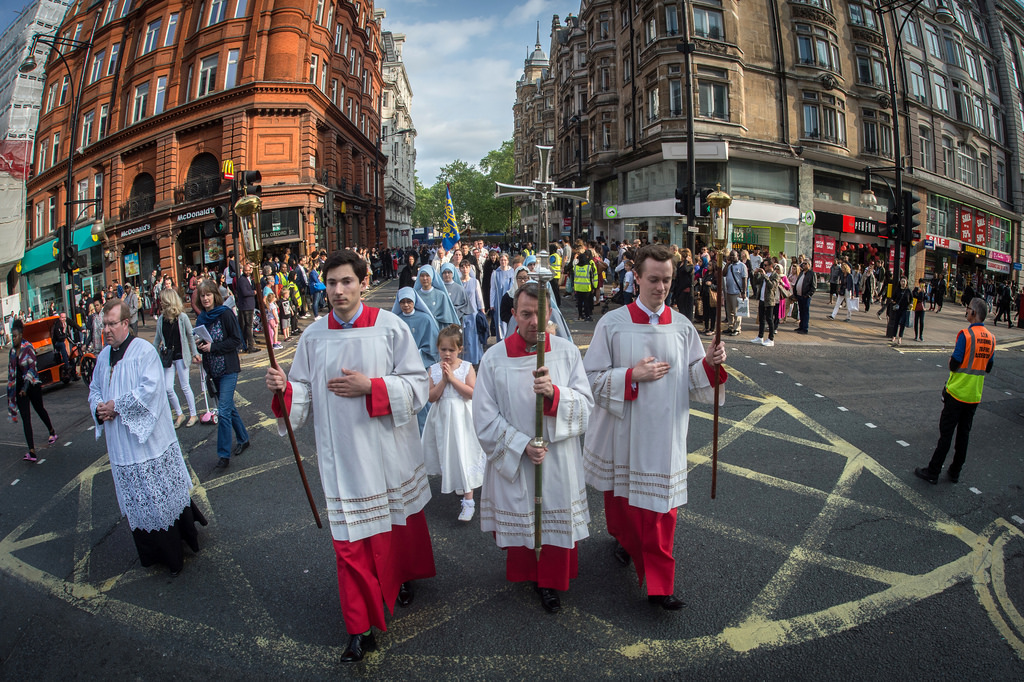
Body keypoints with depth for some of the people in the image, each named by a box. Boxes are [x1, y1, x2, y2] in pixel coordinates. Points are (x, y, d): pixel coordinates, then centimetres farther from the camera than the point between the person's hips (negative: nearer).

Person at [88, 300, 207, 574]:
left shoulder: (144, 351, -12)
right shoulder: (103, 356, 10)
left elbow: (149, 389, -23)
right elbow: (94, 389, 18)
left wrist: (116, 405, -18)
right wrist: (98, 408, -3)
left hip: (149, 439, -6)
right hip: (121, 445, 7)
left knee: (164, 494, 4)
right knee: (136, 500, 14)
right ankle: (152, 551, 28)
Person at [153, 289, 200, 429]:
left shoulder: (182, 317, -10)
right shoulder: (161, 319, 2)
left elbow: (190, 336, -3)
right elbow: (158, 339, 12)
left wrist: (195, 353, -4)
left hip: (181, 355, -4)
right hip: (167, 357, 4)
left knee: (185, 386, 2)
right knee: (167, 388, 1)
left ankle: (193, 415, 15)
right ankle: (179, 414, 17)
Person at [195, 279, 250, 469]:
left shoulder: (225, 313, -11)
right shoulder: (201, 318, 9)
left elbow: (236, 340, -13)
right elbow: (200, 342, 18)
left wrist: (213, 347, -19)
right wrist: (199, 345, -5)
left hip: (228, 369, -7)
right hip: (213, 370, 7)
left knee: (223, 411, -10)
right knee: (229, 407, 16)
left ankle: (224, 454, -2)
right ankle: (243, 439, 32)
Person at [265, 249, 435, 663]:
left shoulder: (390, 327, -9)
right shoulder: (313, 337, -1)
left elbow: (417, 385, -9)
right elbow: (305, 394, 6)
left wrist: (370, 387, -20)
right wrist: (284, 388, -16)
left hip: (390, 453, -1)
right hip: (342, 458, 1)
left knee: (401, 523, 20)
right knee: (351, 542, 6)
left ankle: (405, 577, 52)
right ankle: (362, 630, 23)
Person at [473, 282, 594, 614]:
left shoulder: (567, 352, -4)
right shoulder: (494, 358, -9)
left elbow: (586, 403, -7)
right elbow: (484, 417, -8)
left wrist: (554, 393, -26)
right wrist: (522, 445, -15)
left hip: (558, 461, 1)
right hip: (512, 460, -1)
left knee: (556, 520, 11)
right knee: (517, 519, 13)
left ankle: (550, 582, 35)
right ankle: (524, 572, 42)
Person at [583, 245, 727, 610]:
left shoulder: (683, 327, 0)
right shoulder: (612, 323, -8)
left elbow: (696, 382, 4)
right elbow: (592, 377, -8)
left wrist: (710, 363, -16)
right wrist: (633, 375, -19)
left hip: (664, 436, 1)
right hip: (622, 432, 0)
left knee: (661, 506, 5)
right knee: (620, 496, 18)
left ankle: (659, 583, 20)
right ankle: (624, 538, 50)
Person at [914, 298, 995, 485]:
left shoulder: (966, 335, -17)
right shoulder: (991, 338, 3)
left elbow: (954, 364, -17)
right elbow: (988, 368, 11)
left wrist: (951, 360, 3)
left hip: (957, 393, -6)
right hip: (975, 396, 6)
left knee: (946, 434, 0)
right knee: (964, 433, 14)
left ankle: (932, 472, 7)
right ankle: (955, 472, 23)